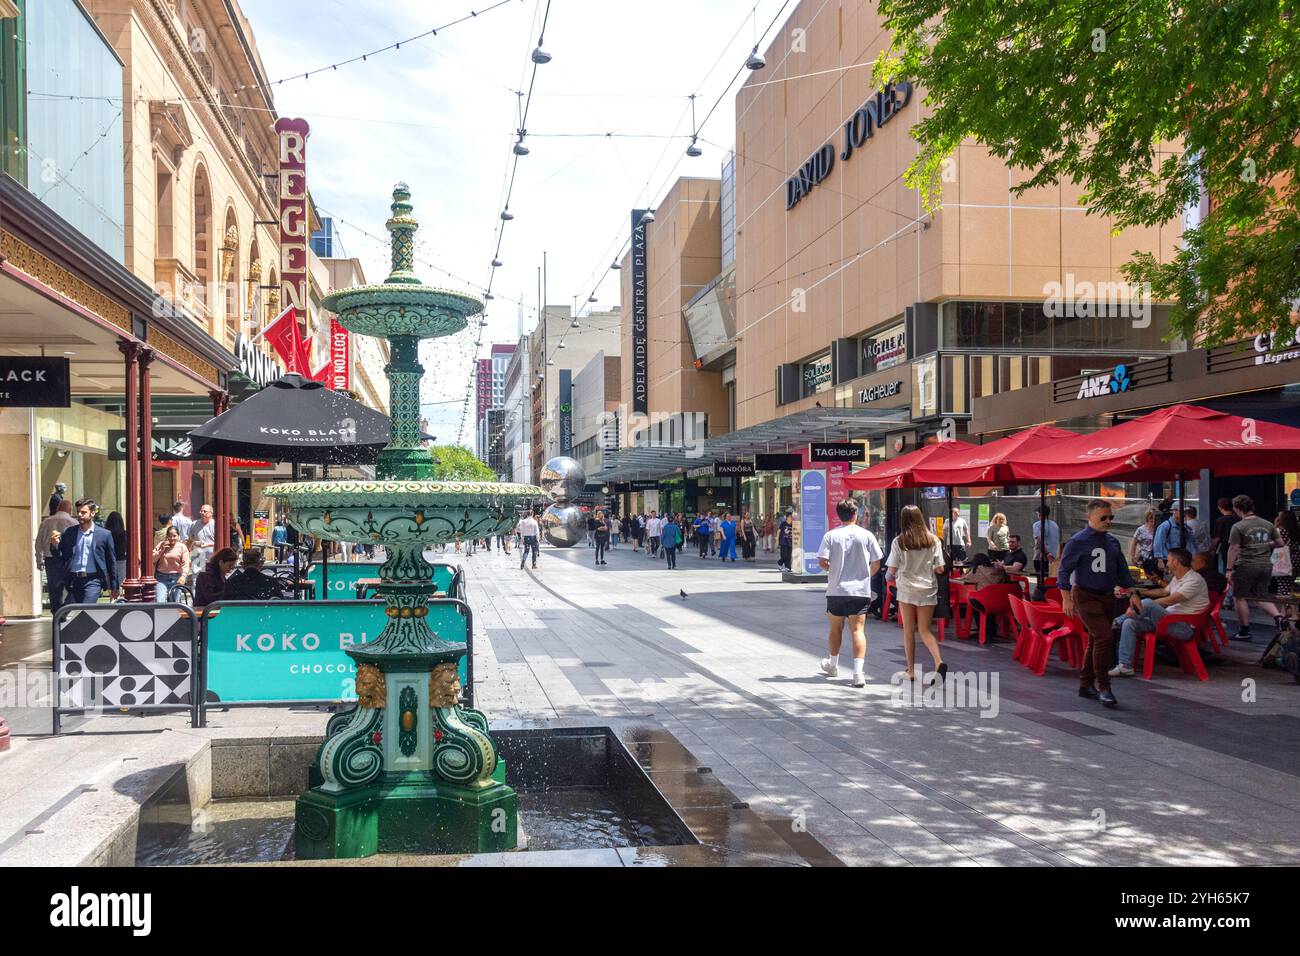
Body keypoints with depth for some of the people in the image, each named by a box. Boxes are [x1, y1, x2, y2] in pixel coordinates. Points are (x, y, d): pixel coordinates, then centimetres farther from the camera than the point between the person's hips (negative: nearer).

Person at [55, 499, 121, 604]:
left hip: (93, 581, -3)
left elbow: (111, 561, 7)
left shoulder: (104, 534, 3)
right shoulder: (68, 533, 9)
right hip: (74, 581, 3)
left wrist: (114, 587, 7)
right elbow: (60, 557, 10)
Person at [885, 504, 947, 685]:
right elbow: (940, 569, -1)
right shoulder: (933, 541, -2)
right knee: (925, 630, 7)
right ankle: (939, 662, -16)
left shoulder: (898, 542, -7)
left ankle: (911, 670, 14)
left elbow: (892, 570, -7)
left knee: (908, 631, 10)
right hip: (928, 590, 2)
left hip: (906, 590, -2)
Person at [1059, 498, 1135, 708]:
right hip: (1086, 596, -7)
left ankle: (1086, 685, 23)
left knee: (1096, 641, 12)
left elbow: (1122, 570, 19)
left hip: (1108, 597, 7)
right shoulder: (1078, 542, -9)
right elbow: (1064, 570, -8)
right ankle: (1103, 687, -11)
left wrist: (1131, 592, 14)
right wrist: (1067, 598, -12)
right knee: (1105, 637, -18)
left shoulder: (1113, 542, 10)